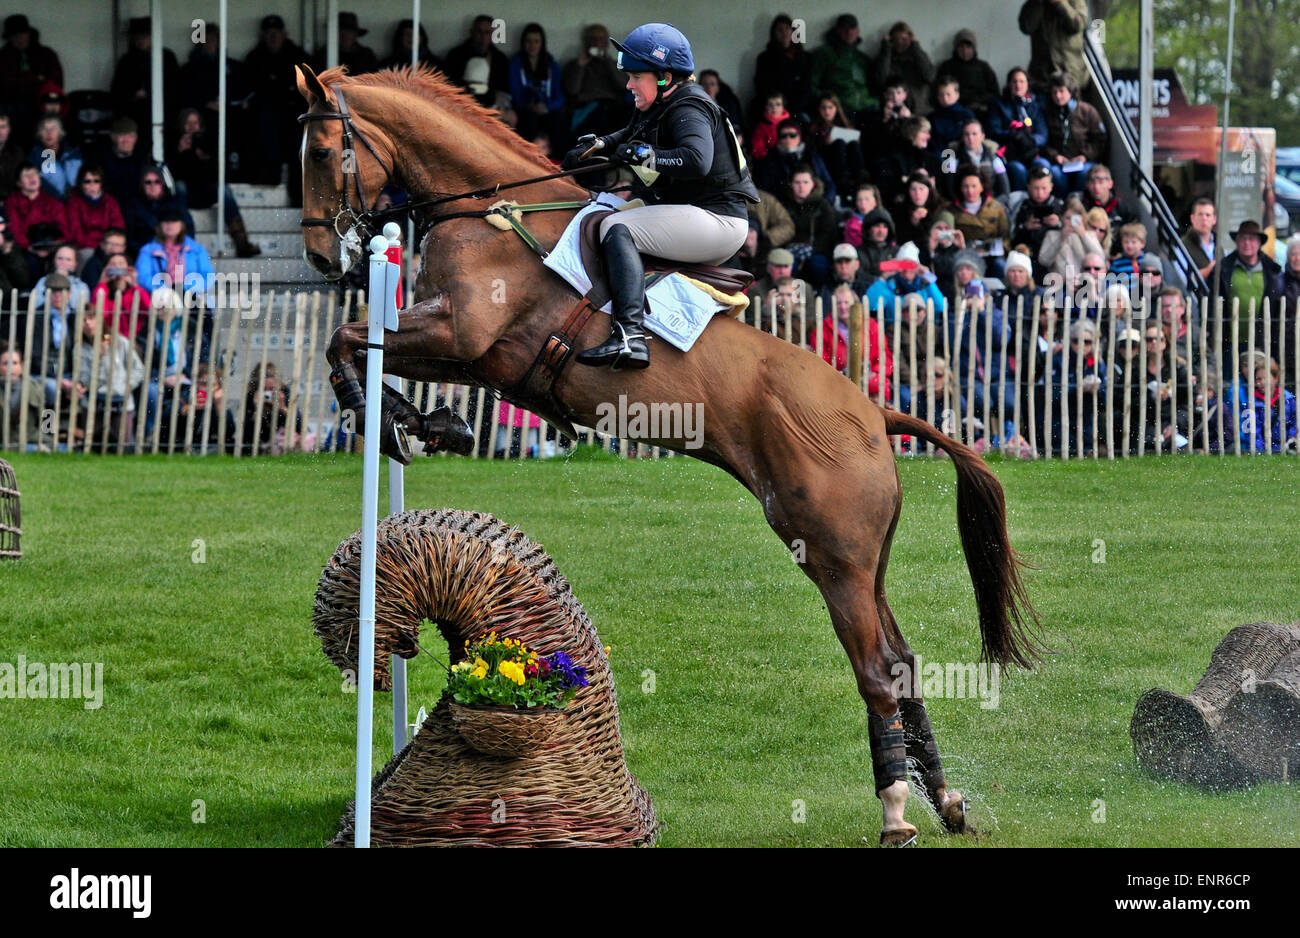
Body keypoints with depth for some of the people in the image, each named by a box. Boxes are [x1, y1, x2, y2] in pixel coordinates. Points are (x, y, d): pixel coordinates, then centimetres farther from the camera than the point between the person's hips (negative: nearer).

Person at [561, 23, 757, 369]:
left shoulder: (688, 110, -15)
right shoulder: (661, 107, 15)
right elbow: (632, 135, 35)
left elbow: (697, 159, -35)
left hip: (718, 221, -11)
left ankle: (630, 336, -41)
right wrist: (597, 145, 18)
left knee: (617, 229, -22)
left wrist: (642, 155, -28)